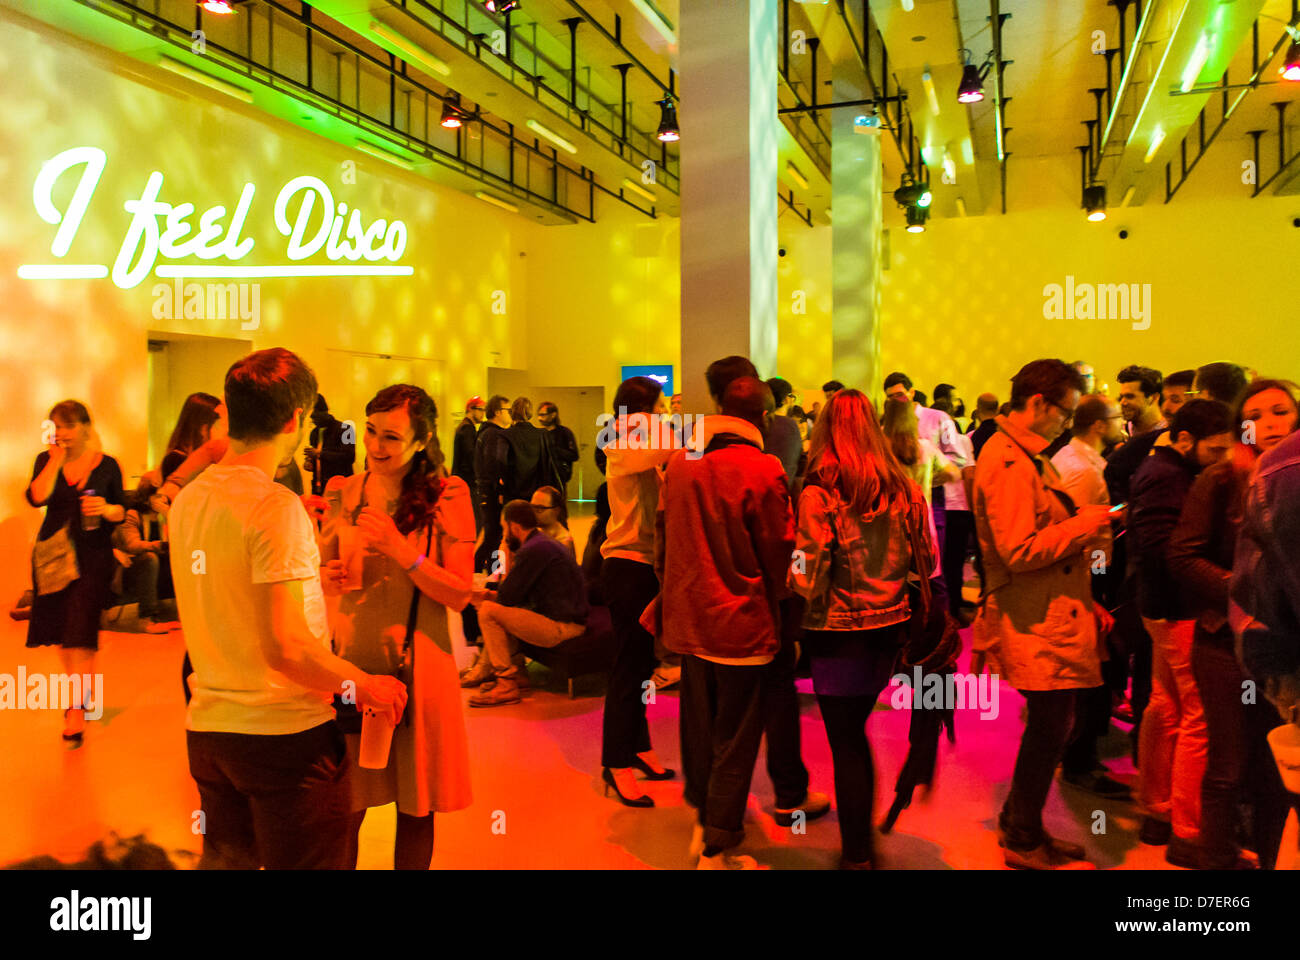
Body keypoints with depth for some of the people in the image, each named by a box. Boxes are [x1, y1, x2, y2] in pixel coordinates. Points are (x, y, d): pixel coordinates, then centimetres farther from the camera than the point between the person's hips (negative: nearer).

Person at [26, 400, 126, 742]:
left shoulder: (107, 465, -1)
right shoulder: (46, 460, 4)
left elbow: (122, 511, 2)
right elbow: (37, 498, -14)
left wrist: (106, 509, -18)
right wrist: (56, 459, -14)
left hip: (93, 556, -3)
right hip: (54, 554, 3)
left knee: (81, 631, -9)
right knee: (62, 632, 14)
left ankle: (76, 711, -8)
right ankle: (81, 691, 34)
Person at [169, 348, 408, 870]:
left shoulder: (187, 499, 4)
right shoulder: (277, 506, -19)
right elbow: (286, 645, -25)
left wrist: (316, 571, 21)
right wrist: (363, 685, -11)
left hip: (207, 729, 7)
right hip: (284, 732, -7)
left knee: (224, 859, 23)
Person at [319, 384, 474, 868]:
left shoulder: (447, 495, -5)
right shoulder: (345, 493, 4)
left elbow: (460, 594, -9)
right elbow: (322, 574, 16)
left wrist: (402, 551, -20)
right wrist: (328, 578, -7)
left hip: (416, 669, -2)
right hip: (350, 663, 2)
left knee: (415, 809, 10)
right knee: (343, 811, 7)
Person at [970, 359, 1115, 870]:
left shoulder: (1026, 456, 16)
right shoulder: (1008, 462, -19)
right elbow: (1020, 551, -26)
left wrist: (1086, 602, 19)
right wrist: (1086, 523, -15)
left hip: (1052, 615, 10)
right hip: (1038, 624, -10)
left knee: (1049, 727, 17)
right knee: (1050, 729, 0)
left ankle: (1019, 824, 31)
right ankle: (1025, 842, 17)